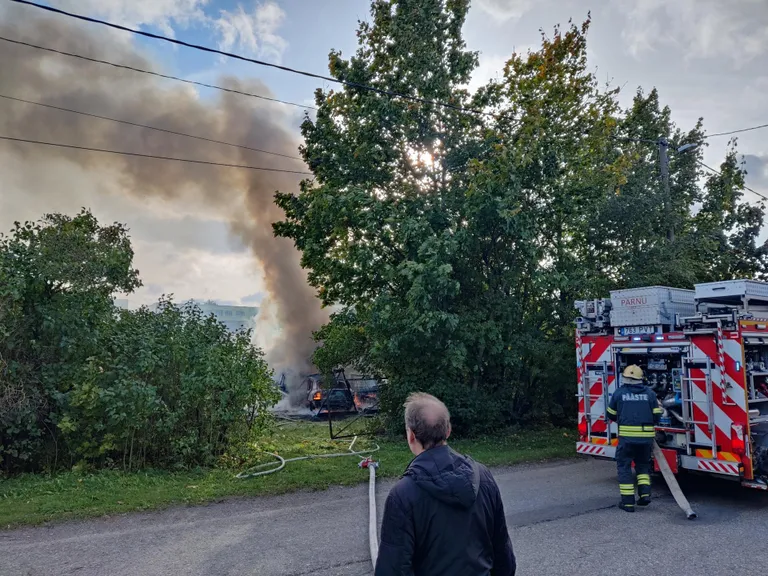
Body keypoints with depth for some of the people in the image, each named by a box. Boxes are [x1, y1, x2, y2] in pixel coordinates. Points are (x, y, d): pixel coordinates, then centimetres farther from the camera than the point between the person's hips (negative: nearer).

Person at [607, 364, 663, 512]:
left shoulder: (619, 393, 1)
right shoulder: (649, 393, 5)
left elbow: (611, 415, 10)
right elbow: (657, 416, 4)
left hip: (627, 435, -3)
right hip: (646, 436, 3)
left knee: (624, 466, 6)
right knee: (643, 464, 23)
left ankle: (628, 501, 4)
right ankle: (645, 493, 10)